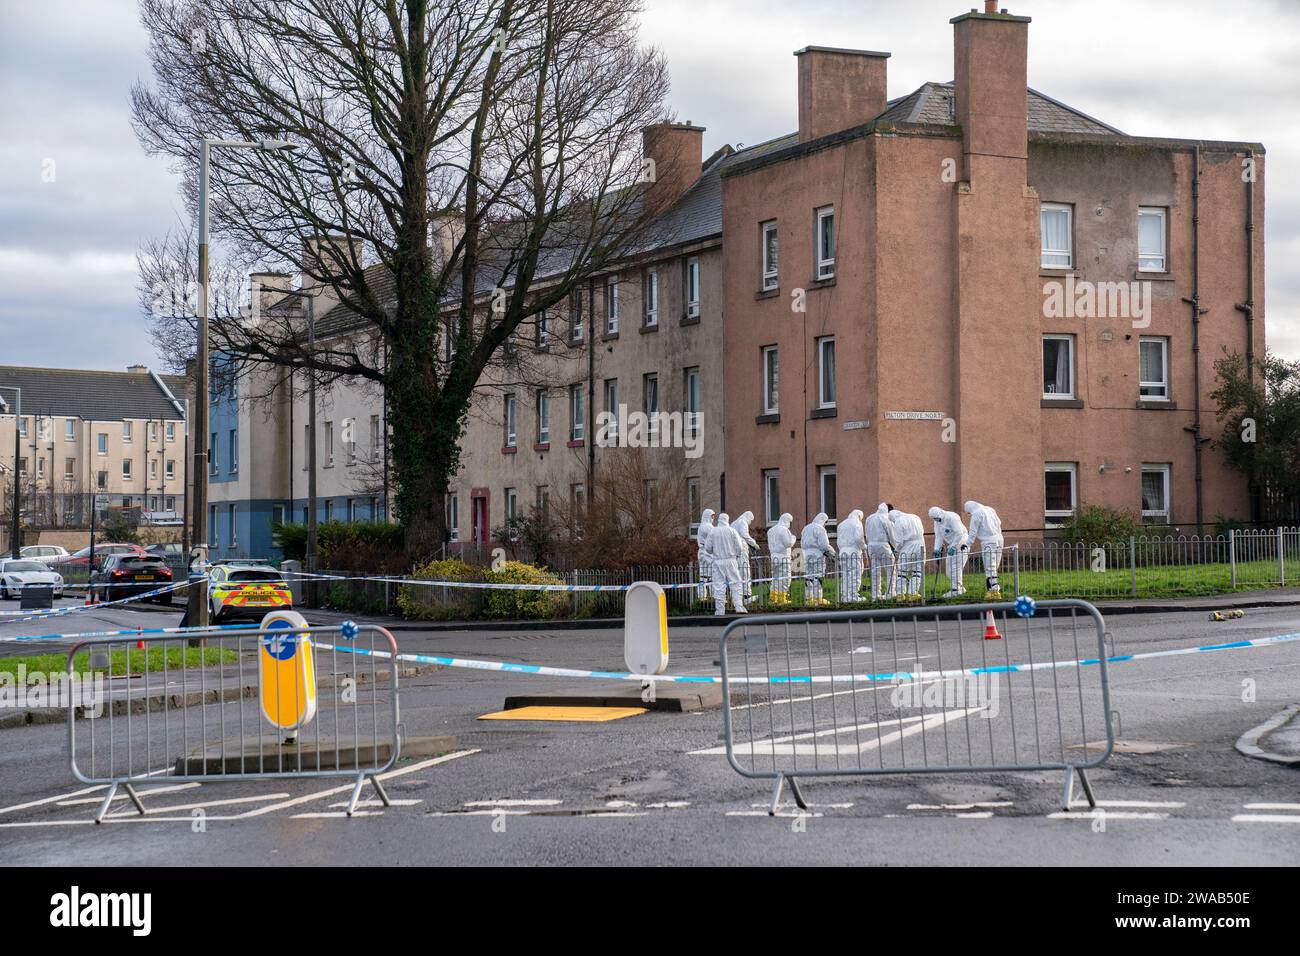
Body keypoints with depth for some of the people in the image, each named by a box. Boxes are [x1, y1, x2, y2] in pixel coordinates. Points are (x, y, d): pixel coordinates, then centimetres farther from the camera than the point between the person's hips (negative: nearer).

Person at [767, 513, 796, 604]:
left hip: (774, 556, 8)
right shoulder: (783, 529, -12)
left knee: (775, 577, 13)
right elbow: (788, 543, -15)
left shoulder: (771, 530, 15)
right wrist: (793, 538, 1)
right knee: (785, 578, -4)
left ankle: (774, 598, 13)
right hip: (783, 556, -8)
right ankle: (782, 598, -5)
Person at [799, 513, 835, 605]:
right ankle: (817, 598, -9)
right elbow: (824, 545, -13)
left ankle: (808, 598, 8)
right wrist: (832, 553, -3)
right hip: (817, 555, -7)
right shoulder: (820, 529, -8)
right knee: (817, 577, -6)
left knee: (808, 577, 8)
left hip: (806, 555, 7)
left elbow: (802, 543, 19)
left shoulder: (806, 528, 17)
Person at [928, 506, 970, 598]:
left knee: (956, 568, -13)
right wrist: (937, 550, -6)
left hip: (961, 545, -9)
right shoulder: (937, 521, 5)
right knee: (949, 569, 6)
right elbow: (938, 536, 6)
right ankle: (959, 588, 16)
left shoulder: (952, 518, -21)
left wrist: (952, 547, -25)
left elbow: (959, 534, -25)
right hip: (951, 546, 9)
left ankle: (956, 590, -10)